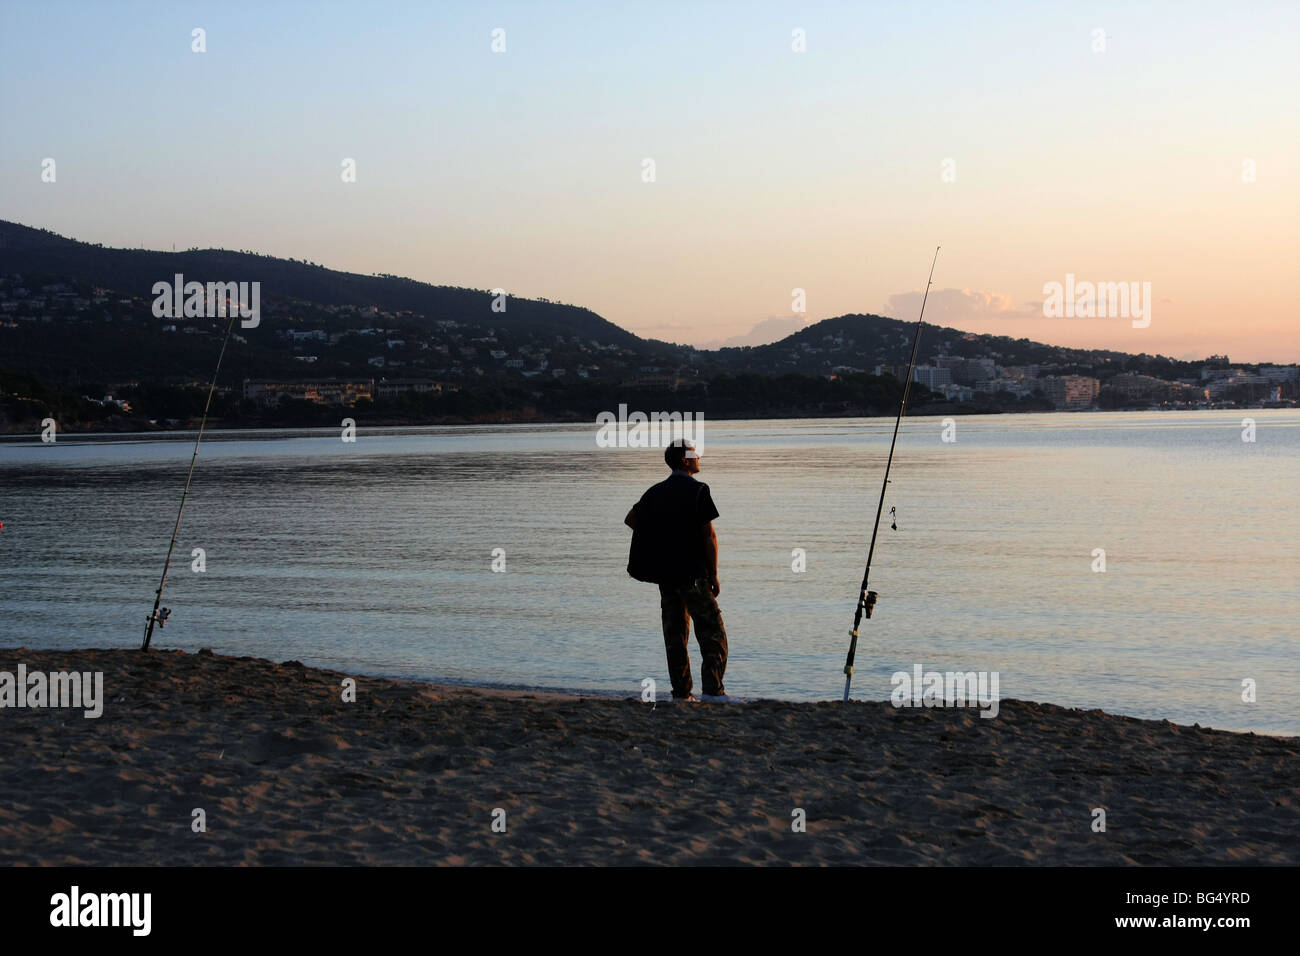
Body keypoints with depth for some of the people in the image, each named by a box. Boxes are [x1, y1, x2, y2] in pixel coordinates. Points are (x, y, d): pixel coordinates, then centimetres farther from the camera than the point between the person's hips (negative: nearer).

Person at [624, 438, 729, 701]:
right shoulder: (697, 490, -9)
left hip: (664, 573, 6)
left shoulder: (655, 491, 9)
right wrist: (714, 575, -4)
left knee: (674, 635, 10)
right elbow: (709, 537, -11)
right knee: (712, 632, -3)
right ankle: (713, 689, -13)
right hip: (693, 573, -6)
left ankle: (681, 692, 10)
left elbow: (630, 519, 20)